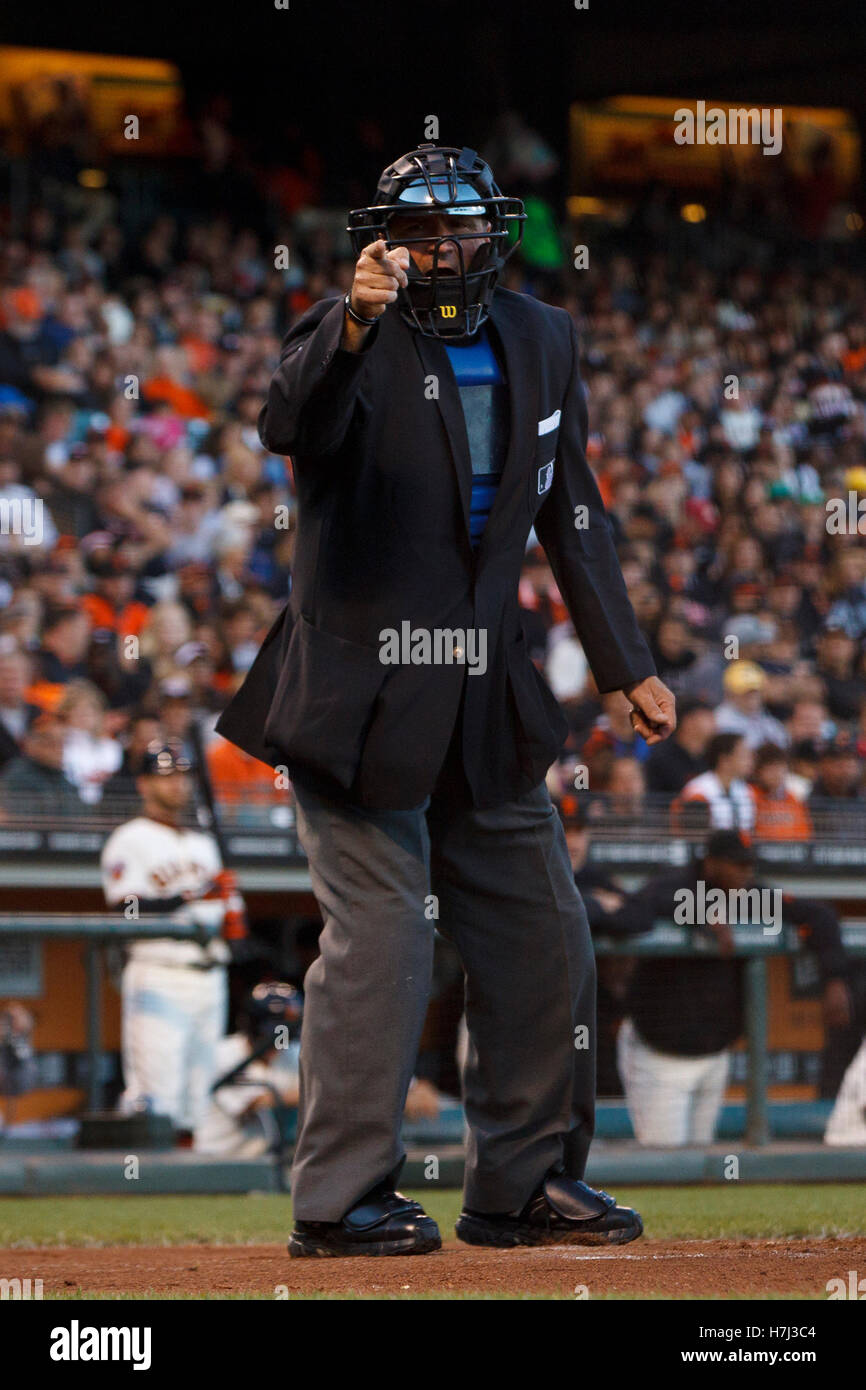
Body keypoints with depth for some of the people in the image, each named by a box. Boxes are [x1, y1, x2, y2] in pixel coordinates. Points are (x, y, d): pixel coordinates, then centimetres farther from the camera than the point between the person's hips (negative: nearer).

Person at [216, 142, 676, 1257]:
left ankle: (524, 1184, 22)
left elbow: (571, 515, 16)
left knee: (543, 943, 10)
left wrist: (627, 669, 13)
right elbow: (289, 425, -31)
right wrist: (354, 327, -47)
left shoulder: (538, 340, 9)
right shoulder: (351, 338, -8)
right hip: (360, 695, -6)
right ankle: (338, 1199, -1)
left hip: (485, 697, 7)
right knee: (378, 943, -9)